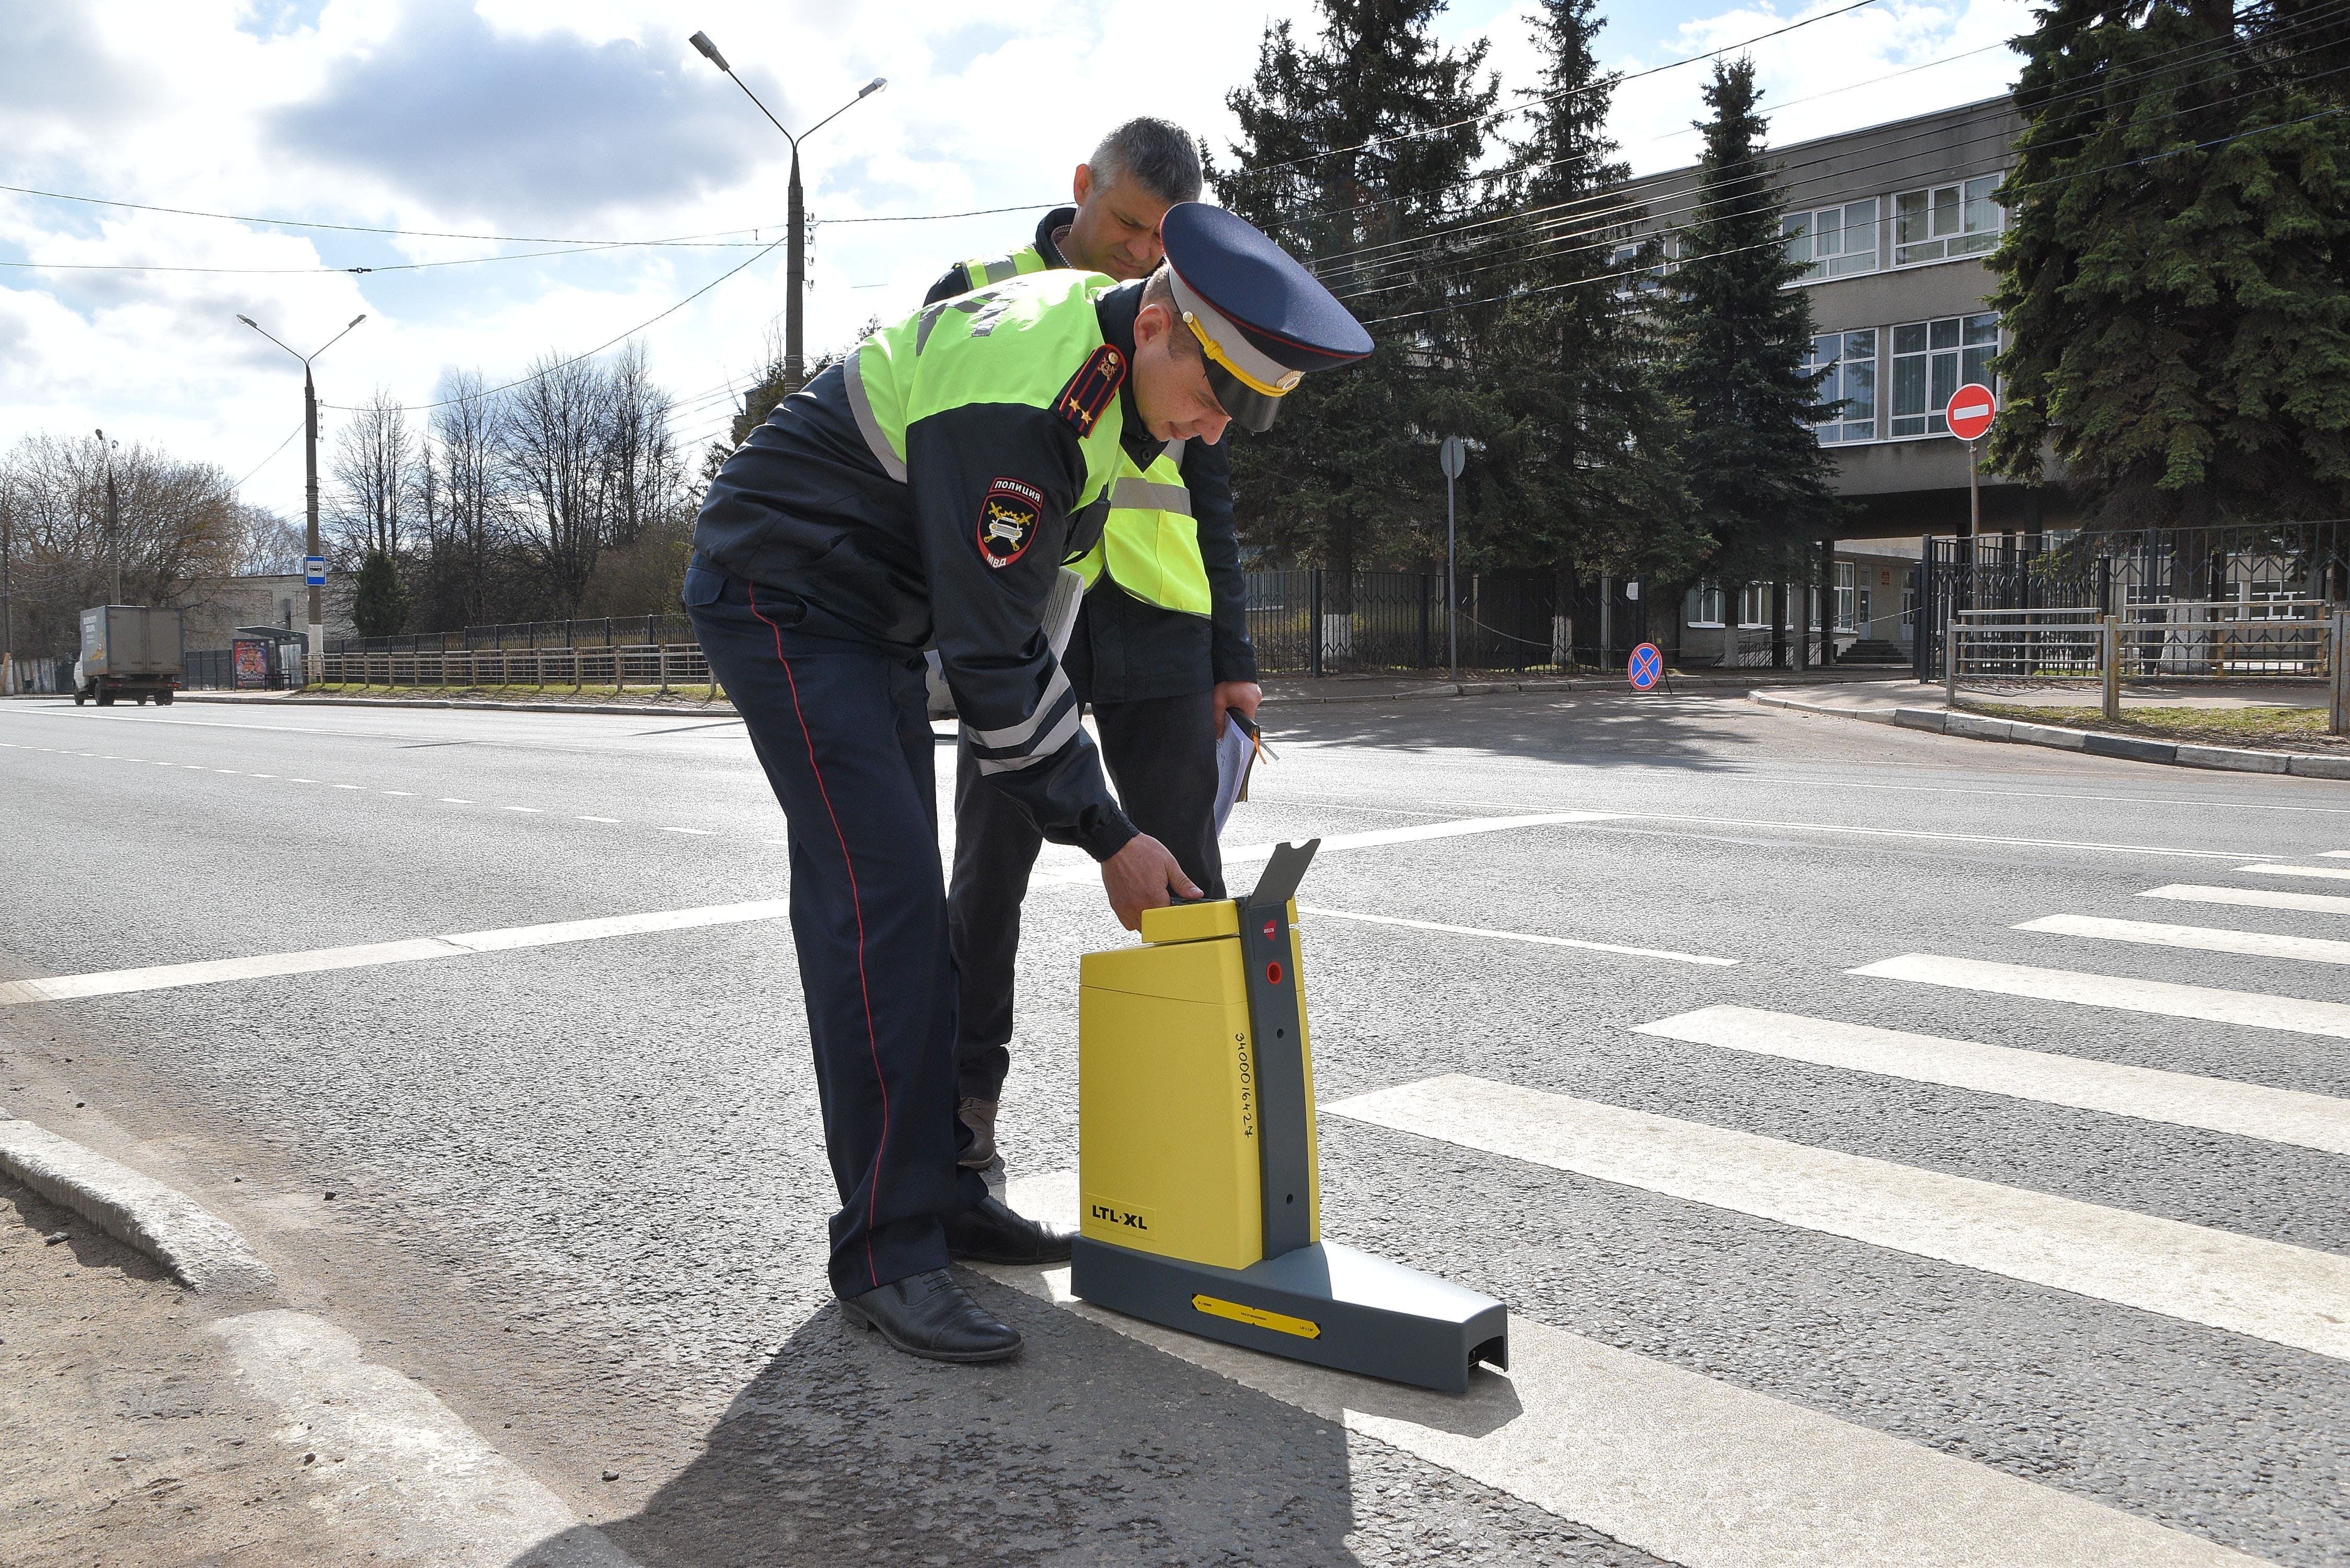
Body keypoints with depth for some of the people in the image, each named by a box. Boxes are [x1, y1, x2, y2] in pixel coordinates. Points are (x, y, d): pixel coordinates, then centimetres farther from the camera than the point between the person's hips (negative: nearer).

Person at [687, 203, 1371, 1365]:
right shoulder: (1018, 397, -30)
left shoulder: (1110, 364, 1)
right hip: (781, 596, -10)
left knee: (906, 905, 9)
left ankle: (938, 1194, 18)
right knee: (879, 900, -17)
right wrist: (1104, 834, -21)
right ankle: (886, 1255, -11)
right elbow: (991, 653, -27)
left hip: (872, 614, 10)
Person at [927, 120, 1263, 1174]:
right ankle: (970, 1101, 15)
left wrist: (1232, 656, 10)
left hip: (1154, 630, 2)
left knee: (1185, 879, 4)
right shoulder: (980, 292, 5)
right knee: (990, 870, 2)